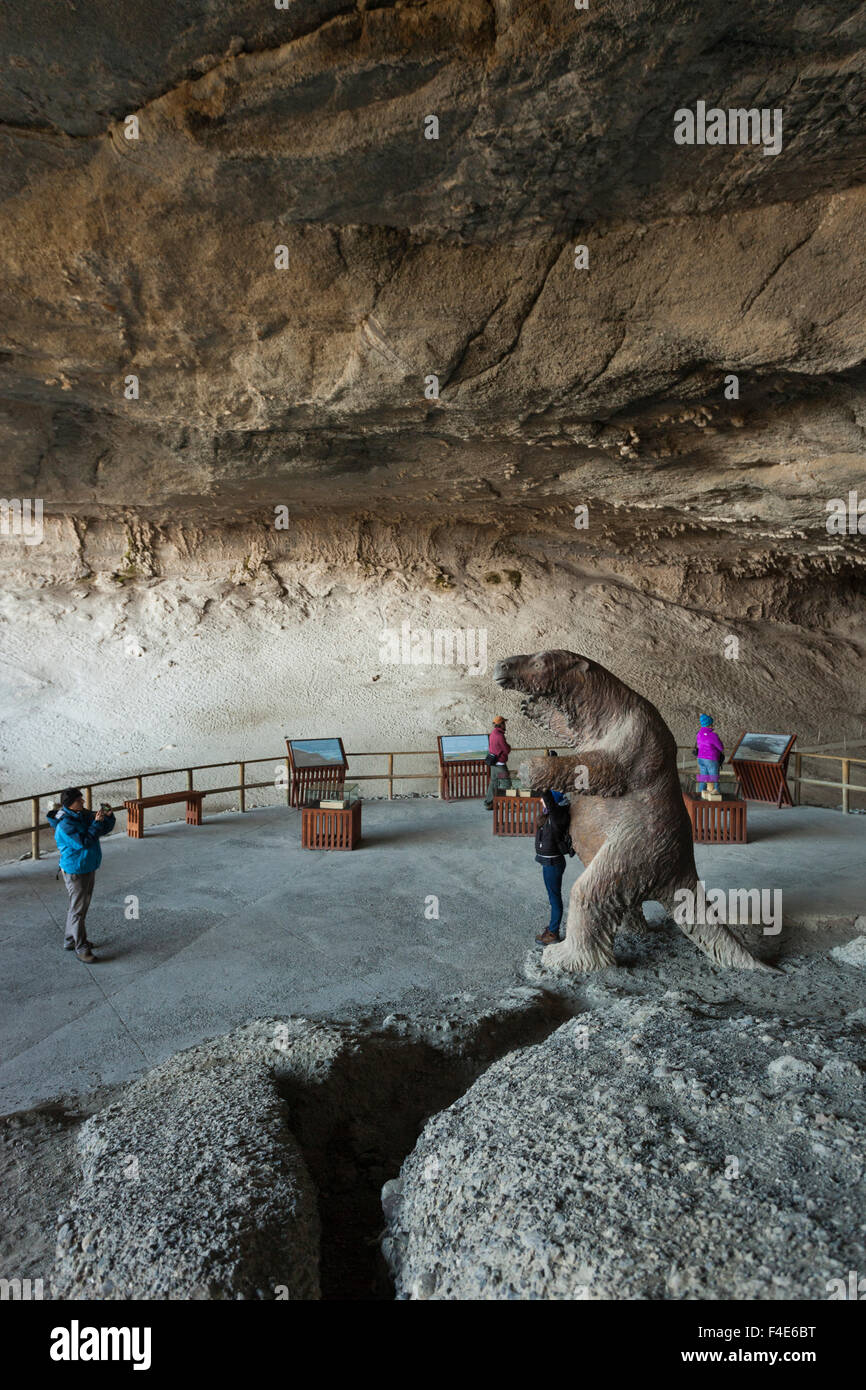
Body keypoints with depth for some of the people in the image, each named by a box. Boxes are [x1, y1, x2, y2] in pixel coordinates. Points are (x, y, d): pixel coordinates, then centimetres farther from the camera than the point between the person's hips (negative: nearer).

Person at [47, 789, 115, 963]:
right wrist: (96, 823, -27)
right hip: (75, 872, -9)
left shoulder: (83, 815, 2)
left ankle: (71, 940, 35)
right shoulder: (65, 824, -23)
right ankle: (81, 948, 8)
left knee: (82, 905, 20)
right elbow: (84, 843, -28)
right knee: (78, 909, -1)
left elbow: (105, 830, 7)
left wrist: (108, 816, -12)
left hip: (89, 868, 9)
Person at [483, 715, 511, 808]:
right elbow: (507, 750, -17)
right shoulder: (499, 735, -21)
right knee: (506, 783, -3)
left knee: (493, 781, 15)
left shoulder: (493, 733, 8)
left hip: (493, 762, 9)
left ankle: (488, 802, 20)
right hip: (499, 763, -9)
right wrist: (509, 746, 5)